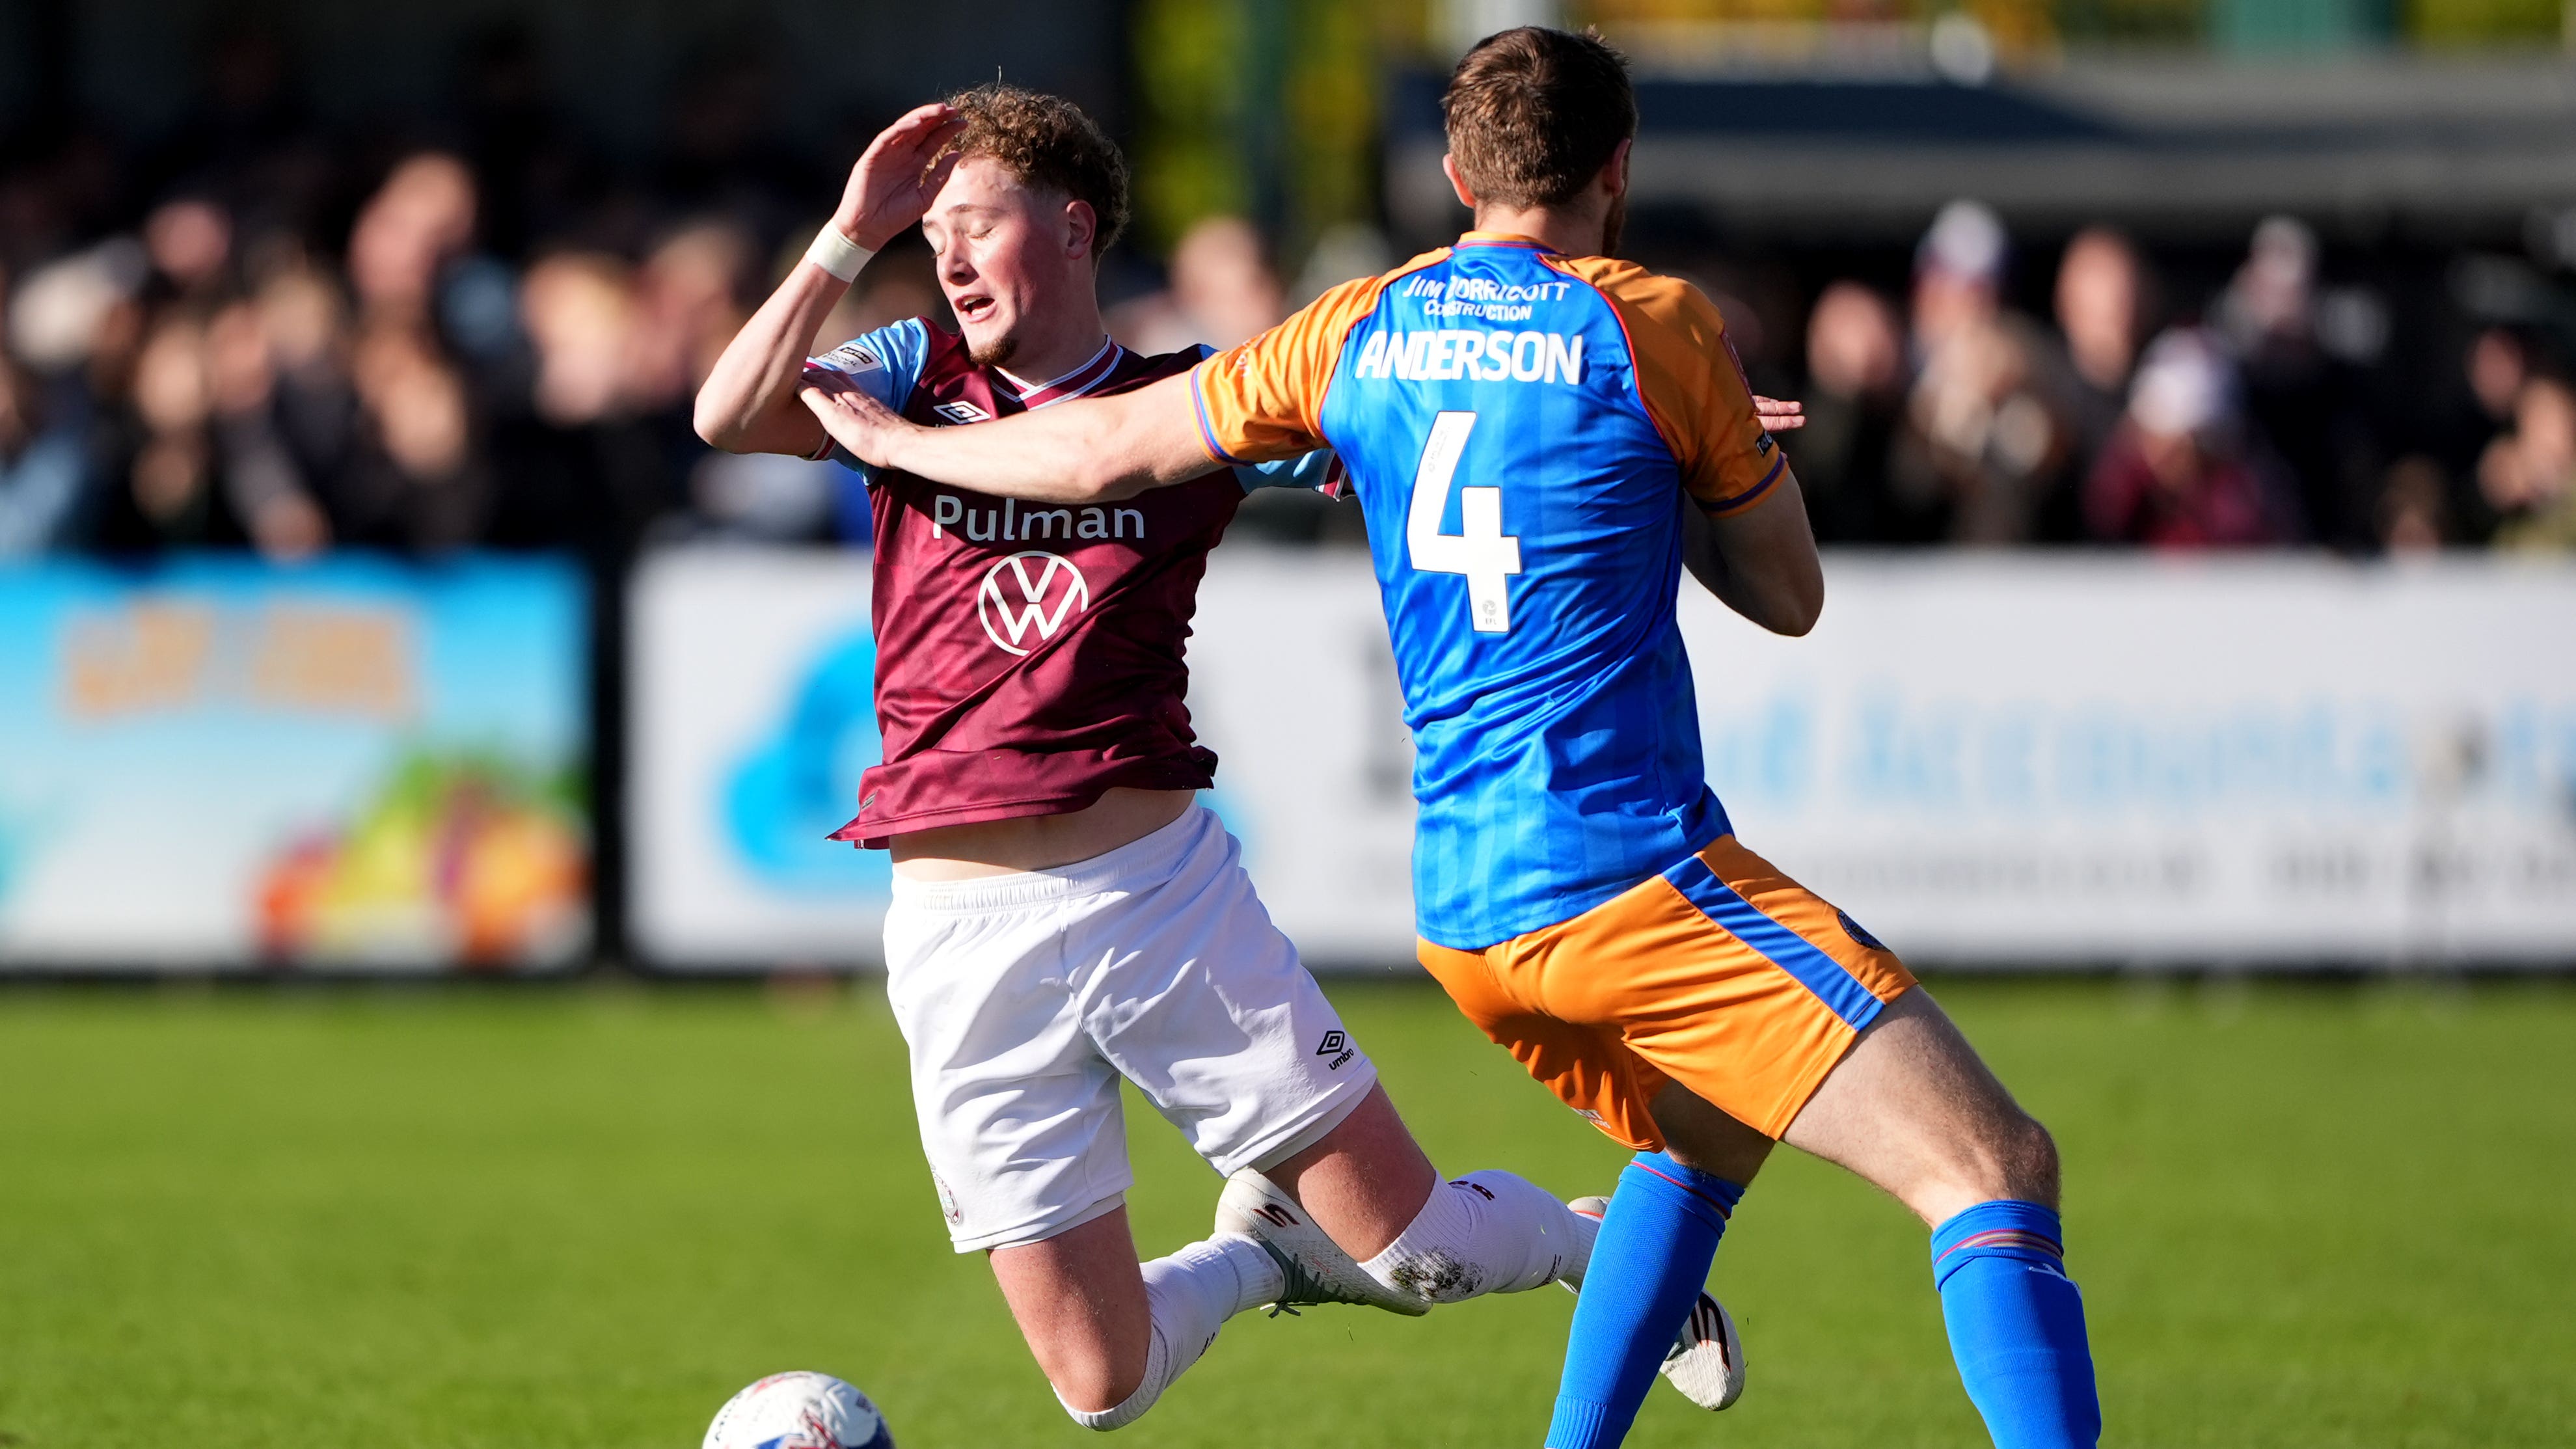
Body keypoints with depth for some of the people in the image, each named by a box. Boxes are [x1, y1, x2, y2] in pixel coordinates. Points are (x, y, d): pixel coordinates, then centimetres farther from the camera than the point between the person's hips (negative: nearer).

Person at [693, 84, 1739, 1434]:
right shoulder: (919, 375, 6)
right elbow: (730, 417, -10)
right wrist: (853, 233, -15)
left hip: (1161, 885, -1)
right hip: (961, 935, 1)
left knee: (1411, 1247, 1)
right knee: (1105, 1385, 0)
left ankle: (1598, 1246, 36)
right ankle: (1260, 1247, 34)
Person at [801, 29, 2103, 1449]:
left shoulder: (1362, 328, 10)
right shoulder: (1654, 325, -4)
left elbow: (1103, 450, 18)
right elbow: (1789, 594, 6)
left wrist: (896, 441, 34)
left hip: (1460, 911, 7)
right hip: (1637, 880, -7)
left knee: (1701, 1143, 32)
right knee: (2000, 1172, -12)